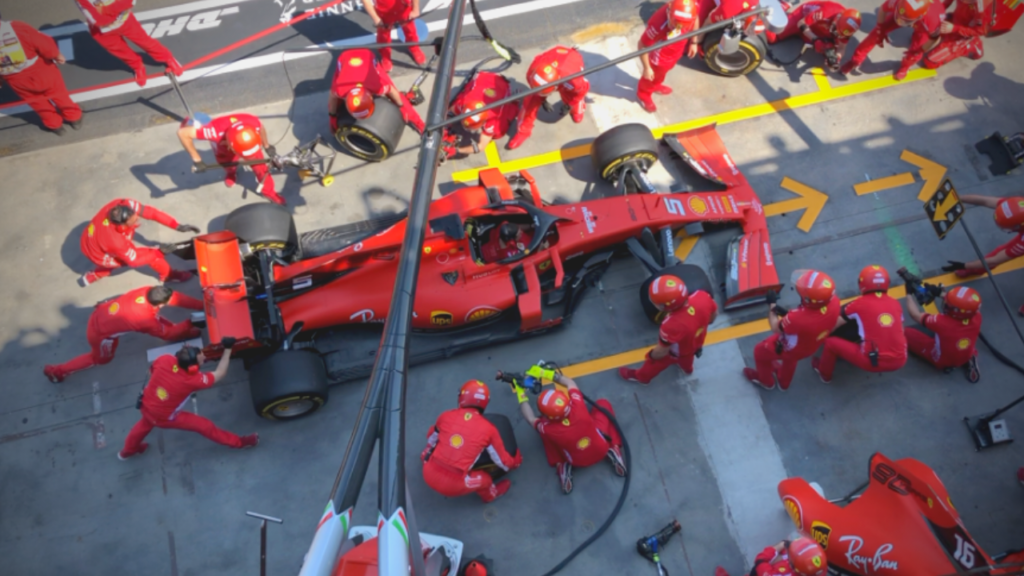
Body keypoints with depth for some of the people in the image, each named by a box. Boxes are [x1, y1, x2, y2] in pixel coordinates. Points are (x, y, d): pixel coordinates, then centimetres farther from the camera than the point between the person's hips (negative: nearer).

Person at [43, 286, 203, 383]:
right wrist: (189, 324, -7)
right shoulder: (148, 320, -32)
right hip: (100, 332, -6)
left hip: (101, 313, 6)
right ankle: (57, 371, 35)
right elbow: (167, 334, -13)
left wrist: (203, 305, -7)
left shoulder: (148, 291, -20)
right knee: (101, 358, 25)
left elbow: (177, 297, -9)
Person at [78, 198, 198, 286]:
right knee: (152, 255, -8)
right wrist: (159, 252, -19)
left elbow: (150, 212, -24)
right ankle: (169, 275, 20)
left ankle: (93, 276, 46)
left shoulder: (124, 205, -33)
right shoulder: (115, 240, -42)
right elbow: (134, 260, -25)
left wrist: (178, 226, -28)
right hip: (100, 255, -6)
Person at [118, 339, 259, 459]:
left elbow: (151, 371, 0)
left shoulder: (165, 359, -23)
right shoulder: (193, 380, -33)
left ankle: (127, 450, 64)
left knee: (147, 421, 40)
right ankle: (239, 442, 20)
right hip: (164, 417, -5)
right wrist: (228, 349, -20)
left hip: (145, 406, 6)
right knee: (204, 425, 6)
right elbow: (220, 374, -21)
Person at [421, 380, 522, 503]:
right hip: (453, 486, -3)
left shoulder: (446, 416, 1)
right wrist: (515, 462, 30)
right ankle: (491, 494, 47)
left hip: (429, 474, 3)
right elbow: (502, 461, 6)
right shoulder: (488, 429, -6)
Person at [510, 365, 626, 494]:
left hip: (579, 463, -1)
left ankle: (561, 466, 6)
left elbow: (530, 418, -10)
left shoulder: (549, 429, -33)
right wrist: (544, 373, -10)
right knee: (602, 403, 17)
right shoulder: (578, 406, -33)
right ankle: (613, 450, 11)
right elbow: (570, 382, -12)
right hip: (602, 449, 1)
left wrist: (521, 393, -5)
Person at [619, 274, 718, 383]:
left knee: (655, 363, 29)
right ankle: (688, 368, 74)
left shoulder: (672, 325, -48)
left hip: (677, 353, -5)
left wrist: (650, 356, -5)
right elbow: (714, 313, -11)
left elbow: (661, 351, -28)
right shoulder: (702, 296, -36)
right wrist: (702, 324, 10)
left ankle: (641, 376, 60)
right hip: (697, 343, 5)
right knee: (687, 357, 41)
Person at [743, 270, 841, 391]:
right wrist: (788, 315, -10)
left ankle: (766, 380, 53)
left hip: (790, 349, -6)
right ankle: (784, 382, 68)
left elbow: (776, 328, -25)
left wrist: (772, 305, -12)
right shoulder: (834, 302, -31)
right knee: (790, 359, 39)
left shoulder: (798, 318, -49)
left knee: (760, 352, 25)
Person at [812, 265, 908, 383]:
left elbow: (832, 326, 10)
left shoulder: (859, 304, -2)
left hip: (873, 362, -5)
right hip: (899, 362, 5)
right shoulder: (895, 303, 7)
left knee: (831, 342, 15)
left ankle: (824, 374, 37)